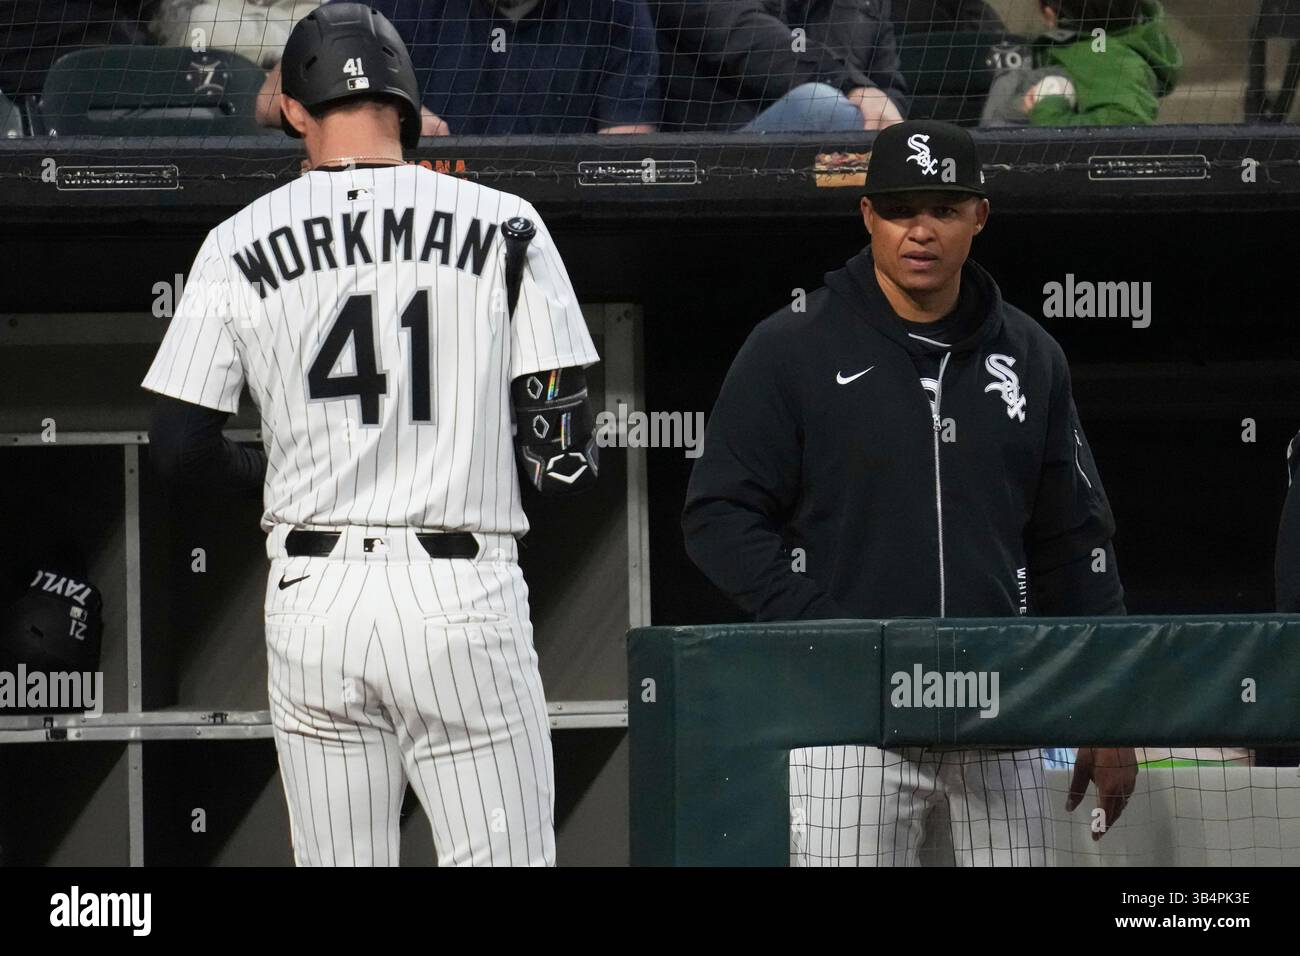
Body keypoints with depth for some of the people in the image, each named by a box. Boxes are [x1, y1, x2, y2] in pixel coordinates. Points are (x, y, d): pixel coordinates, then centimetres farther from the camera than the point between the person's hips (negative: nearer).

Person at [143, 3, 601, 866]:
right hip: (460, 597, -2)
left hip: (312, 599, 2)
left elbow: (180, 453, 3)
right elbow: (566, 453, -2)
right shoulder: (503, 226, 0)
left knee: (339, 865, 9)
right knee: (503, 859, -1)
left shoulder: (241, 245, 3)